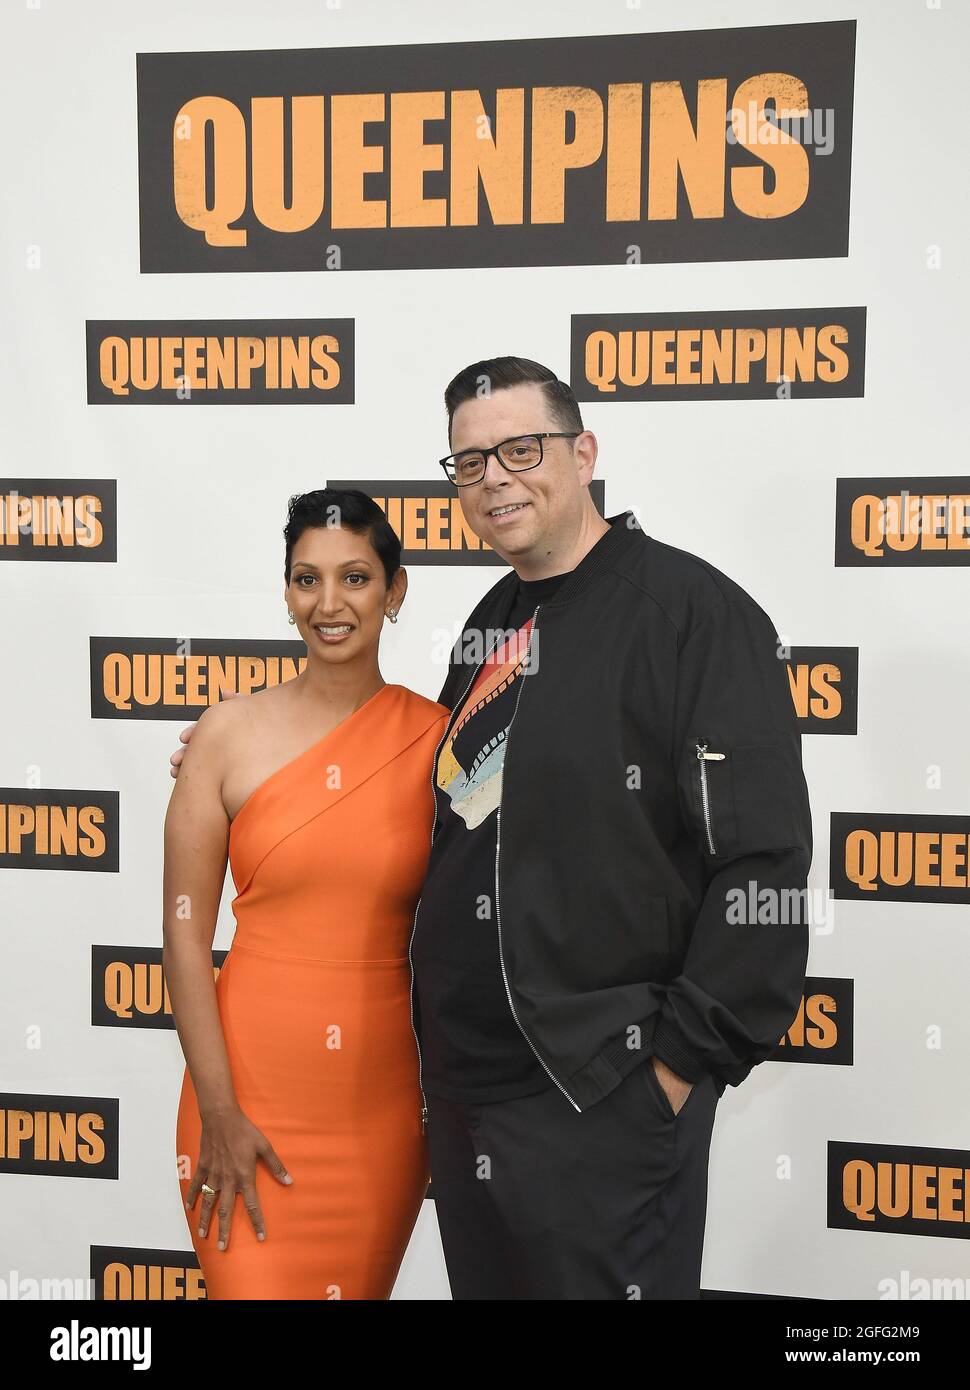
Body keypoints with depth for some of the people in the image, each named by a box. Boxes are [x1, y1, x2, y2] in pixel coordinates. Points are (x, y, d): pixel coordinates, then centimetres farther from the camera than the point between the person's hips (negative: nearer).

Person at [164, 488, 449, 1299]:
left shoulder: (438, 737, -3)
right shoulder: (232, 733, -6)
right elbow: (186, 932, -5)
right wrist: (217, 1113, -8)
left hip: (385, 1094, 2)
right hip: (253, 1083, -1)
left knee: (360, 1285, 17)